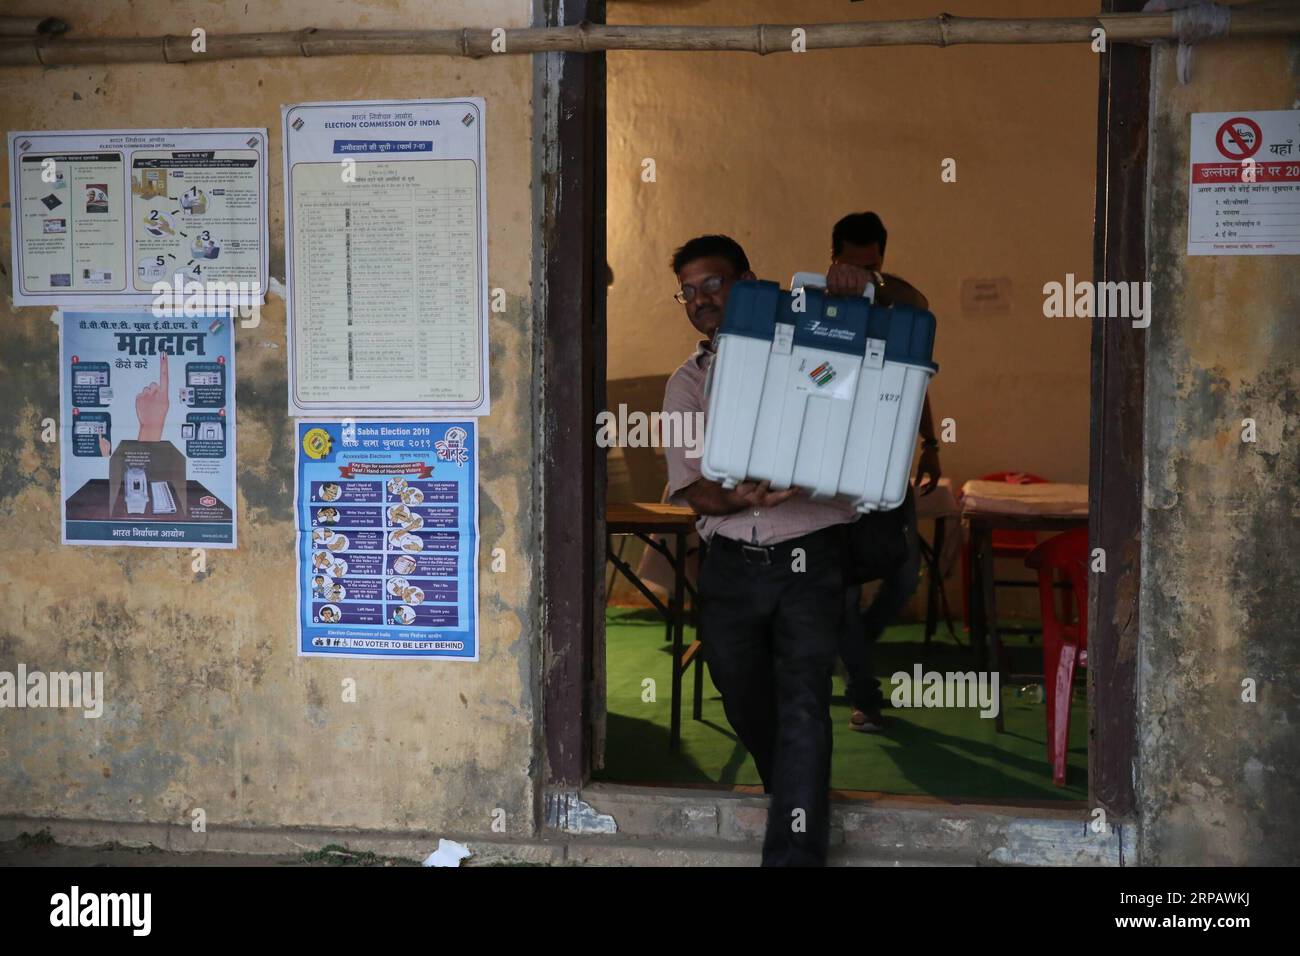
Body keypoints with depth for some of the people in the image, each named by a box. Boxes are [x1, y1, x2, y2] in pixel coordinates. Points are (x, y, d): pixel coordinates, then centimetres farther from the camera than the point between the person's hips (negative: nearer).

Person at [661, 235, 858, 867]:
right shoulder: (688, 383, 12)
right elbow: (692, 491, 2)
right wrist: (739, 498, -22)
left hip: (809, 558, -3)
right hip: (731, 562, 3)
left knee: (802, 702, -11)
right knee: (744, 700, 12)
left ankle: (794, 851, -11)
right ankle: (794, 801, 38)